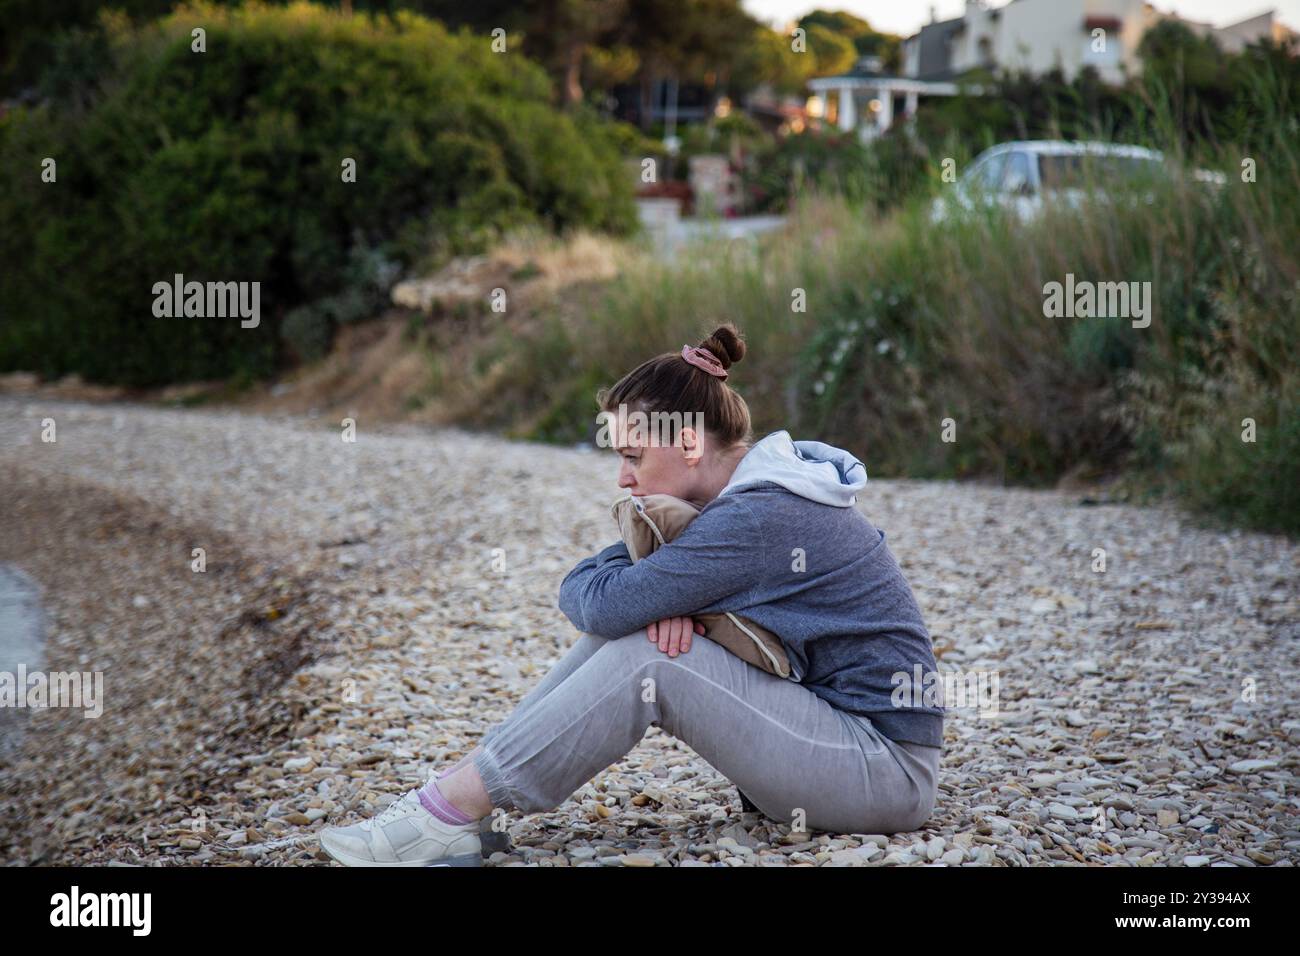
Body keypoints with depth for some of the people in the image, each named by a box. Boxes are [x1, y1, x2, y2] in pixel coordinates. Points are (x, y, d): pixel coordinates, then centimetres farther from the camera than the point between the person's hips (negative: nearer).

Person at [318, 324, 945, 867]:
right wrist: (661, 598, -12)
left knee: (645, 658, -21)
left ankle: (448, 814, -17)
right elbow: (614, 609, 11)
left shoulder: (759, 518, -22)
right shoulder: (756, 494, 9)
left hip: (888, 772, -9)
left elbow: (595, 601, -24)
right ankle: (458, 787, -6)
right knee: (622, 634, -2)